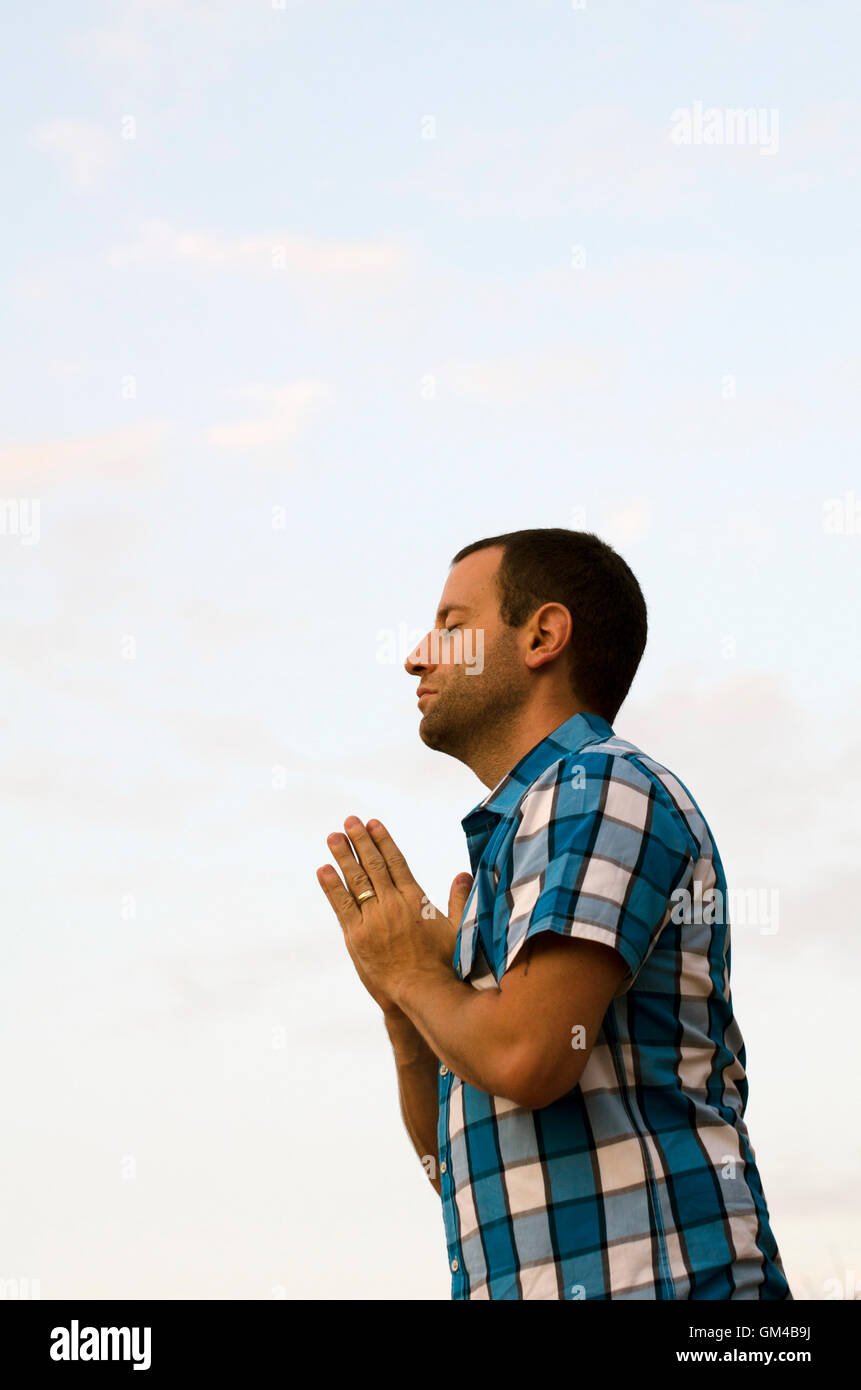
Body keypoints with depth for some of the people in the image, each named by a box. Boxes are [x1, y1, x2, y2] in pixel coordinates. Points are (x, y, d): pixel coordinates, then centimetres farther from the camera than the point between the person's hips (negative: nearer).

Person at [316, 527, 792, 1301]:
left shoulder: (601, 787, -3)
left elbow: (528, 1056, -19)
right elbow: (454, 1171, 23)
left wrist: (413, 976, 0)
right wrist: (405, 1008, 8)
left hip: (645, 1275, -9)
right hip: (538, 1291, 9)